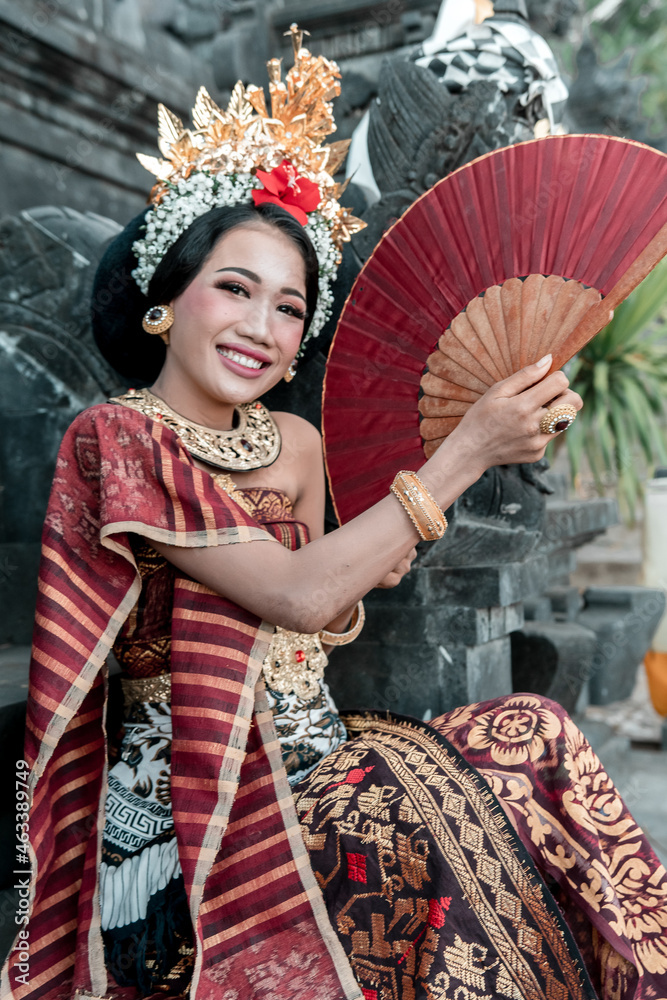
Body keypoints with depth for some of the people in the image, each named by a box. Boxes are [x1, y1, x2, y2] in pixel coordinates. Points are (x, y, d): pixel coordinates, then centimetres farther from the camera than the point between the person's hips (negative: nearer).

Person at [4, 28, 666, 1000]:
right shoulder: (114, 436, -11)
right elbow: (295, 595, -20)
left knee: (532, 732, -12)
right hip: (192, 807, -6)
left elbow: (326, 625, 9)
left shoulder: (295, 442, 9)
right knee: (430, 804, -28)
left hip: (307, 759, 6)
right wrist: (464, 453, -18)